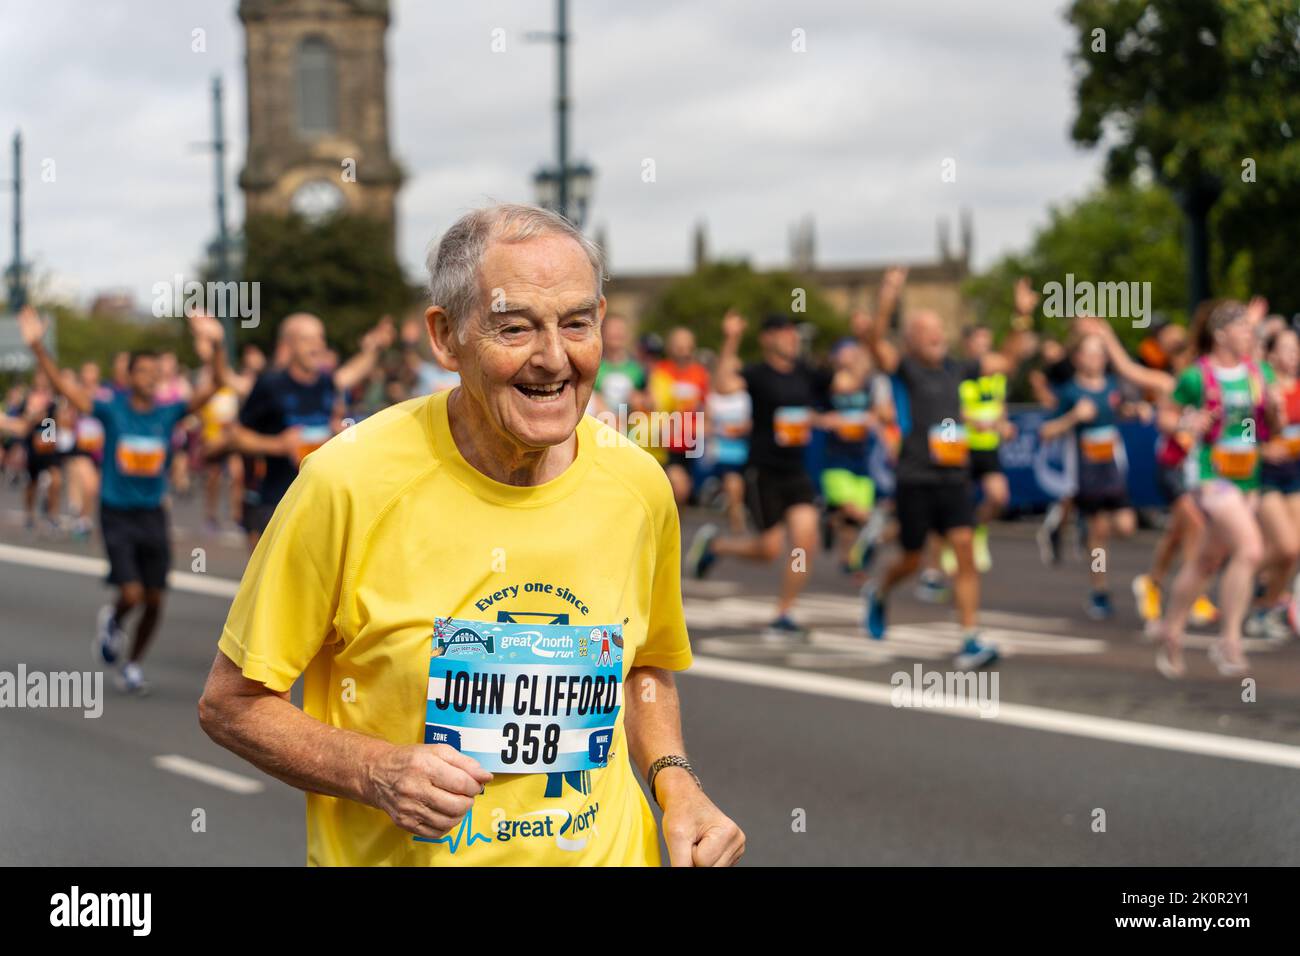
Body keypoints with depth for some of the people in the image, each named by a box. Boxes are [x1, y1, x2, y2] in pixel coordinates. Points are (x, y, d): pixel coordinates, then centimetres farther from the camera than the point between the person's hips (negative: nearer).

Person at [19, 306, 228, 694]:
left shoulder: (169, 413, -1)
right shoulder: (111, 410, -6)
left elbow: (214, 385, -7)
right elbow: (63, 385, -13)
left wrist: (214, 348, -24)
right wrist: (37, 346, -25)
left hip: (153, 515, 3)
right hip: (117, 514, -3)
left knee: (154, 600, 5)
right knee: (132, 594, -15)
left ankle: (133, 663, 27)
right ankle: (113, 620, 21)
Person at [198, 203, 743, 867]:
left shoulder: (637, 484, -5)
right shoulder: (351, 483, -18)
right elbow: (230, 704, -10)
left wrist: (674, 783, -4)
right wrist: (375, 773, -23)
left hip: (607, 851, 3)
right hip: (397, 856, -3)